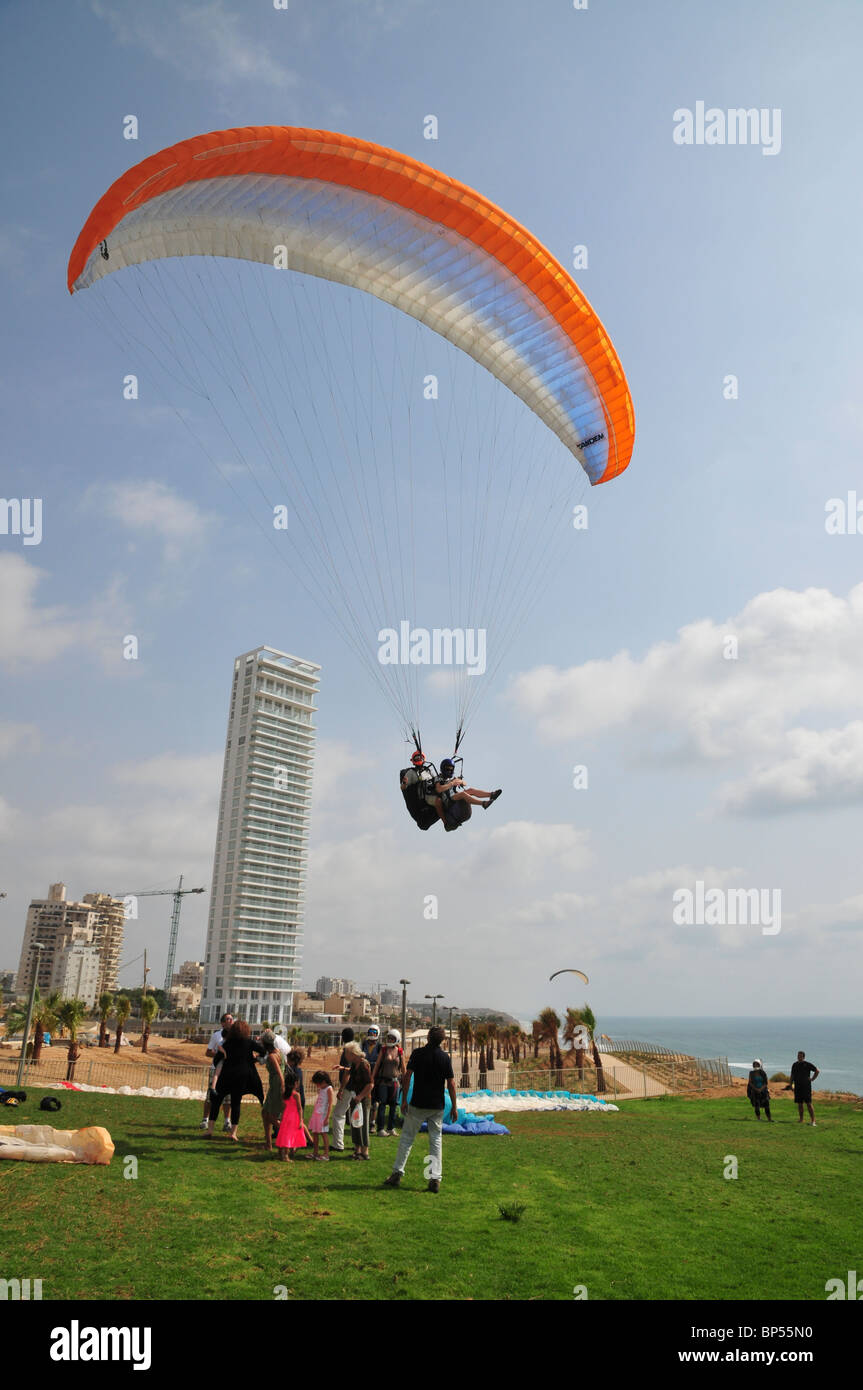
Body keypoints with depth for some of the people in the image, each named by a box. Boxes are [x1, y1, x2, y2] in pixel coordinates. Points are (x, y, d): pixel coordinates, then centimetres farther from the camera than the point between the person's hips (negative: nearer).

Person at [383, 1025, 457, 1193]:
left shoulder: (417, 1053, -5)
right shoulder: (445, 1057, -3)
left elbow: (408, 1076, -8)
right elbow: (451, 1084, -3)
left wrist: (404, 1100, -2)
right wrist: (454, 1106, 4)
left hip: (417, 1104, -1)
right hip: (437, 1105, 1)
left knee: (407, 1138, 9)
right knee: (436, 1141, 8)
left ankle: (397, 1173, 9)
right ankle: (435, 1179, 3)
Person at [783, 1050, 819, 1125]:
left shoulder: (808, 1064, -2)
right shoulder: (795, 1065, 11)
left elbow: (817, 1071, 6)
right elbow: (792, 1076, 16)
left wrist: (812, 1079, -1)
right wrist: (790, 1085, 11)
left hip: (806, 1087, -4)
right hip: (797, 1087, 4)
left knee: (809, 1104, -9)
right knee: (799, 1104, 7)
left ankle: (813, 1121, -6)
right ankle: (801, 1120, 14)